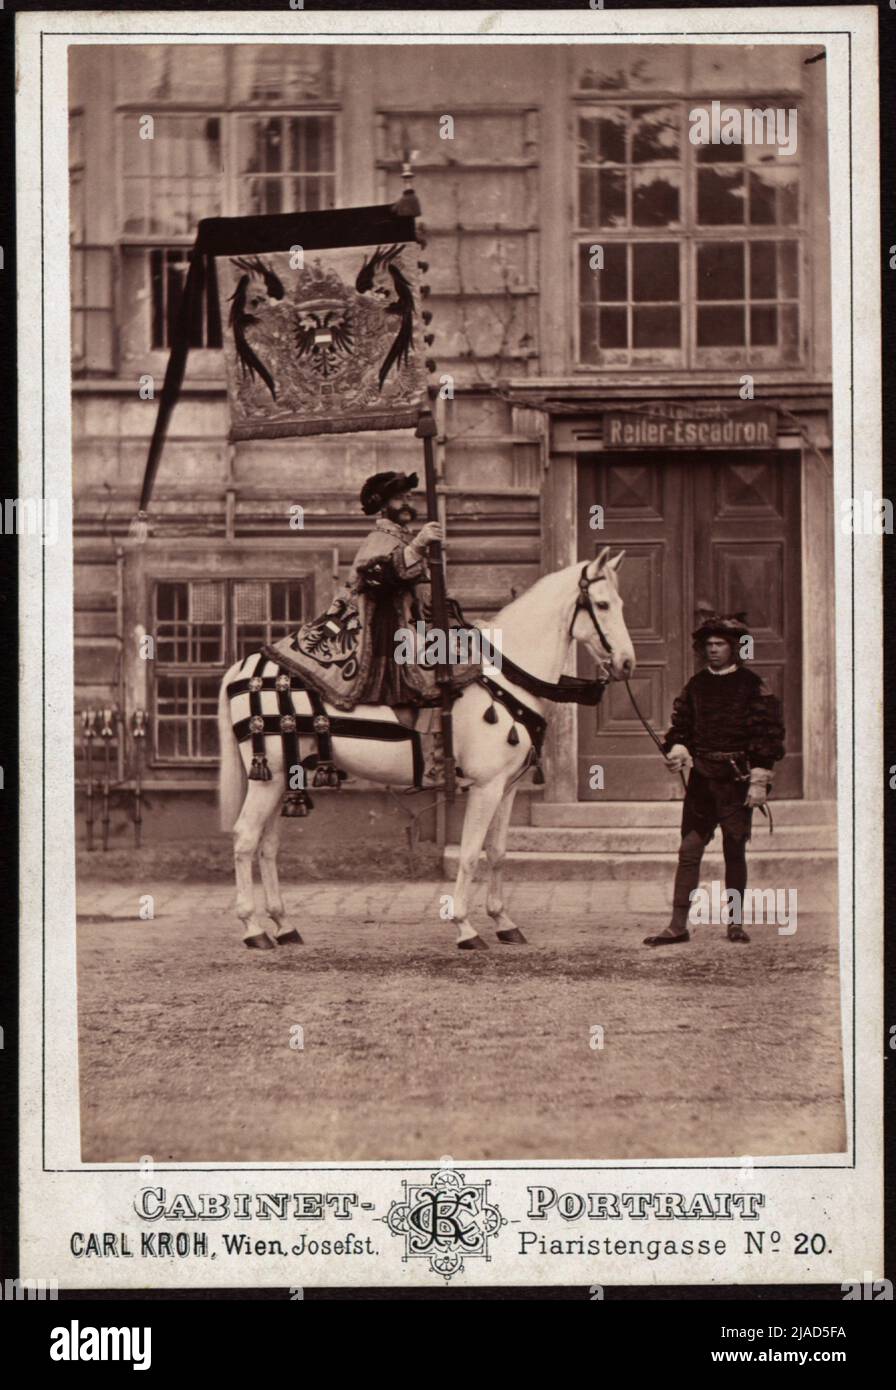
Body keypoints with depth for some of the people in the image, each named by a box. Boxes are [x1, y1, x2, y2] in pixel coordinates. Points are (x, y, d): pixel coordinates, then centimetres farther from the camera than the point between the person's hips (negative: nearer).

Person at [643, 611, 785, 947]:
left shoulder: (752, 686, -2)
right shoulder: (696, 685, 10)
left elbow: (768, 733, -5)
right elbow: (681, 726, 16)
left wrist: (759, 781, -11)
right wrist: (677, 752, -7)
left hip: (737, 780, -3)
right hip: (701, 780, 3)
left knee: (734, 853, 5)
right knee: (689, 850, -2)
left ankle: (735, 922, 16)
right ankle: (678, 925, -1)